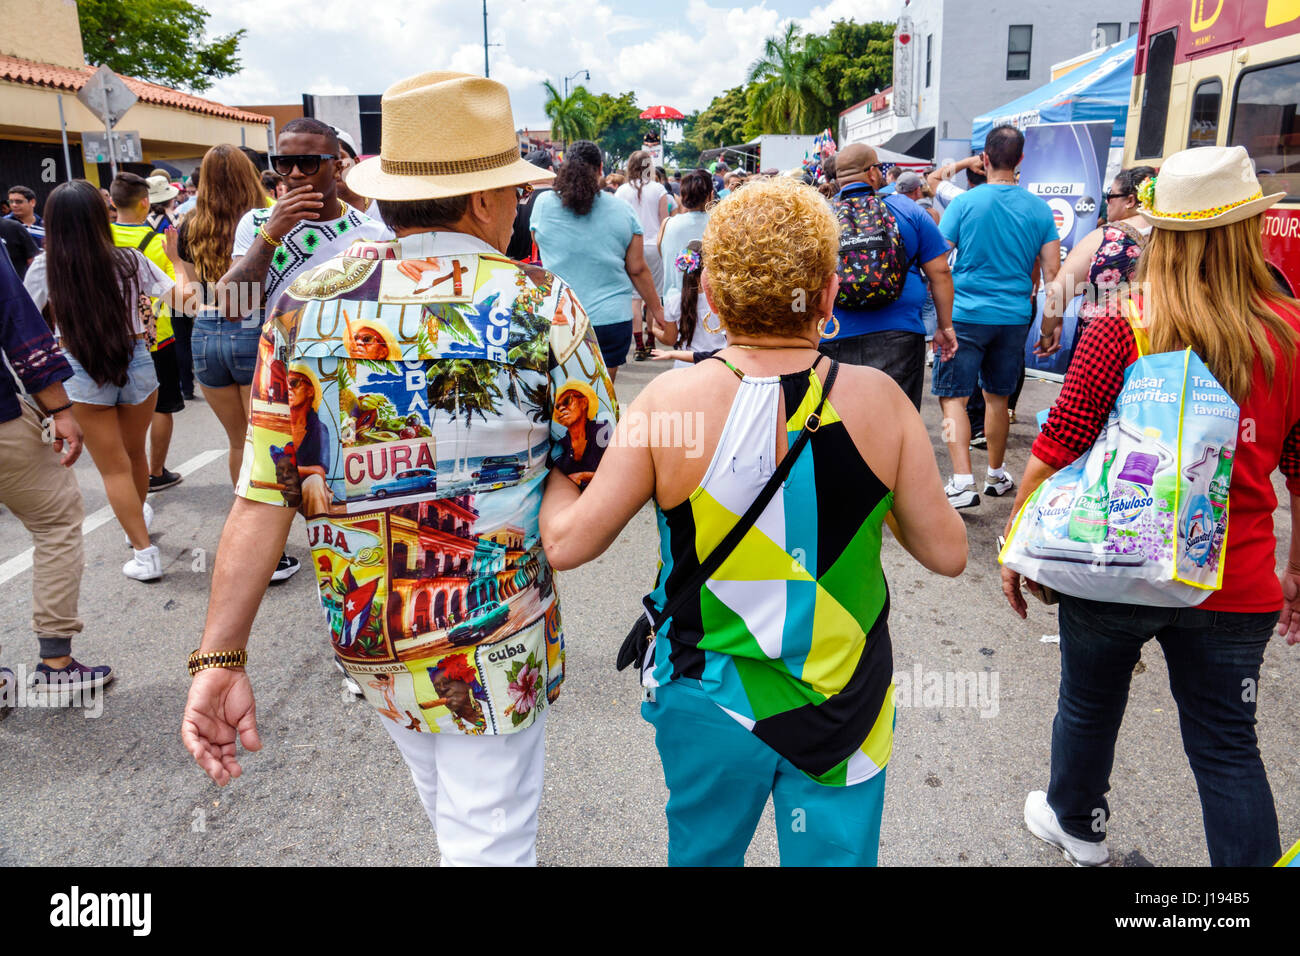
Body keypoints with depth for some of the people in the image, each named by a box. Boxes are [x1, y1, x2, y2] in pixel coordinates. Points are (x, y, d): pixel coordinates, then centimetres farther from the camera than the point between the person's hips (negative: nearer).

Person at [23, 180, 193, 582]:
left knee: (114, 467, 6)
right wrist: (178, 260, 7)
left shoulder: (45, 268, -8)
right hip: (136, 365, 2)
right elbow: (182, 299, -7)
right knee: (134, 452, 24)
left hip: (81, 374, -1)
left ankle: (145, 552, 4)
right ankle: (139, 515, 47)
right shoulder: (129, 261, -8)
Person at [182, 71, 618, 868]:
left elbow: (262, 495, -10)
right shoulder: (541, 305, -16)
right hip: (494, 638, -4)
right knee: (489, 839, 13)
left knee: (446, 802, 31)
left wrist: (220, 657, -7)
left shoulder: (308, 301, -8)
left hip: (362, 627, 5)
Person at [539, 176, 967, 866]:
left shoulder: (671, 401, -19)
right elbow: (946, 552, -7)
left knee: (702, 853, 26)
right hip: (844, 706, 1)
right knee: (835, 854, 23)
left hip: (710, 704, 0)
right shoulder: (878, 400, -15)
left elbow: (566, 543, -14)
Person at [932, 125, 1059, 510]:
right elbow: (1052, 272, 4)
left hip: (967, 316, -4)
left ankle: (963, 483, -16)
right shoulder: (1039, 209, 3)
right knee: (997, 397, 17)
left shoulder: (964, 203, -6)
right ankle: (996, 475, 30)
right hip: (1015, 317, 4)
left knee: (953, 397, -3)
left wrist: (939, 315, 4)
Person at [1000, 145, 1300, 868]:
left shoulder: (1122, 327, -13)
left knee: (1090, 705, 22)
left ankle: (1077, 824, 46)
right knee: (1228, 748, 14)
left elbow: (1056, 452, -13)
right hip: (1236, 584, 2)